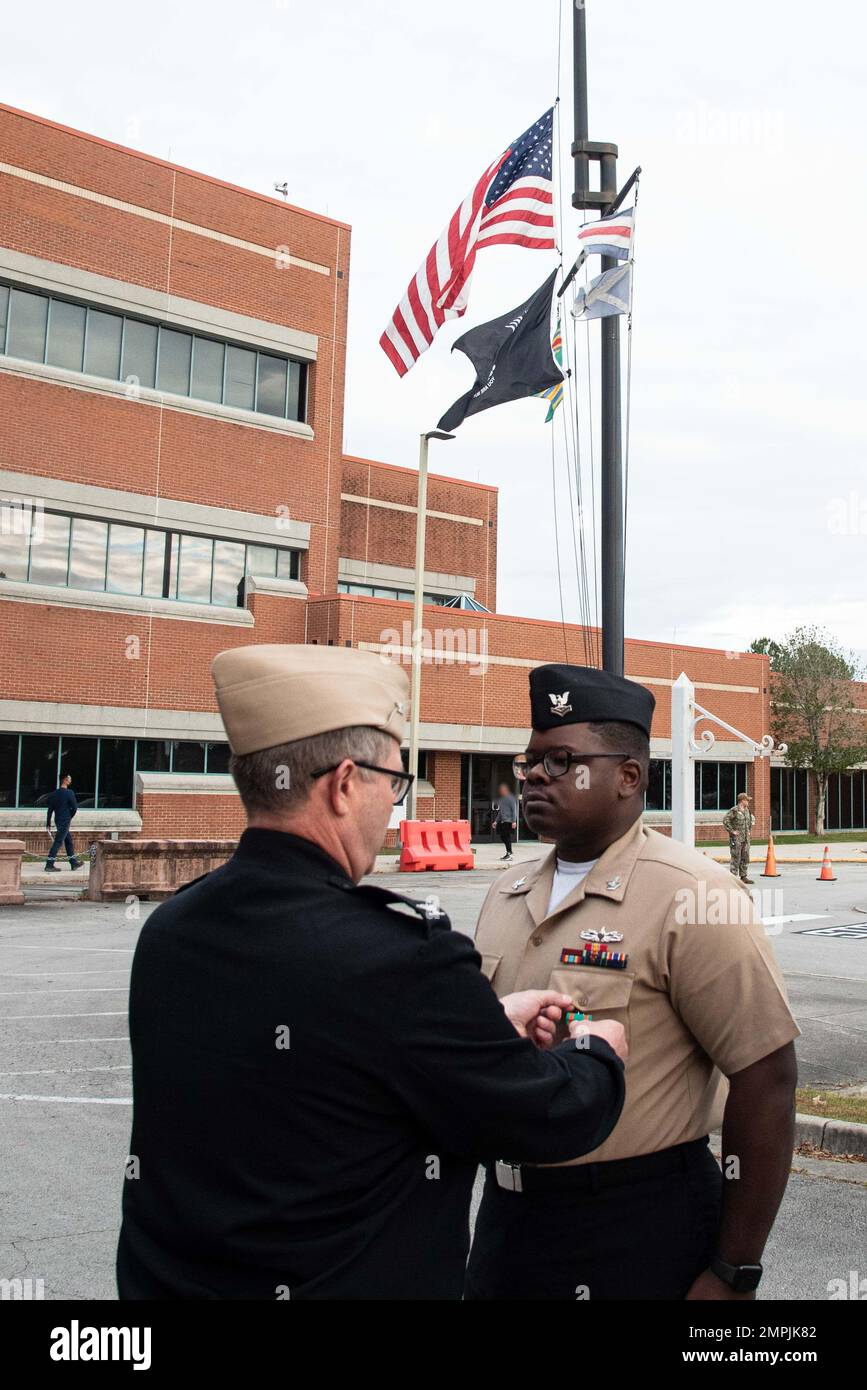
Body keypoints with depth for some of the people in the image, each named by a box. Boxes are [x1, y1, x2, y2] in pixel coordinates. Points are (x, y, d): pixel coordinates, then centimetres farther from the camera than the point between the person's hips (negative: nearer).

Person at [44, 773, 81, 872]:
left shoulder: (55, 793, 7)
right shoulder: (69, 793, -12)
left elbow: (50, 808, 8)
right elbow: (75, 808, -13)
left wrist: (48, 823, 11)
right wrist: (70, 816, 7)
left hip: (58, 821, 8)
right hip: (65, 821, -8)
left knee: (69, 841, 17)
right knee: (58, 842, -8)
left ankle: (74, 863, 24)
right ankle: (49, 865, -11)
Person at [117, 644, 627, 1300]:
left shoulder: (168, 929, -6)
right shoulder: (399, 953, -27)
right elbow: (553, 1119, -15)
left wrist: (490, 1022, 10)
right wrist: (597, 1050, 6)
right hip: (349, 1281, -6)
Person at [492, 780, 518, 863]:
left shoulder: (510, 798, -7)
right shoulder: (502, 799, 17)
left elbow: (514, 810, -12)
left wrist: (514, 821, -18)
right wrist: (496, 821, 20)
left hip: (509, 821, -8)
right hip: (502, 822, 8)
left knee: (507, 837, -9)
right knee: (503, 837, 7)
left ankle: (509, 854, -5)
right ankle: (508, 853, 16)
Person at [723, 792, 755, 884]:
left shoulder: (747, 810, 11)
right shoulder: (734, 810, -13)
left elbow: (752, 819, 30)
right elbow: (725, 820, -19)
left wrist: (750, 830, 19)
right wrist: (732, 831, -18)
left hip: (745, 838, 8)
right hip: (736, 838, -8)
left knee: (745, 858, 10)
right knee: (735, 858, -6)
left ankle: (744, 877, 17)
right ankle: (733, 878, -3)